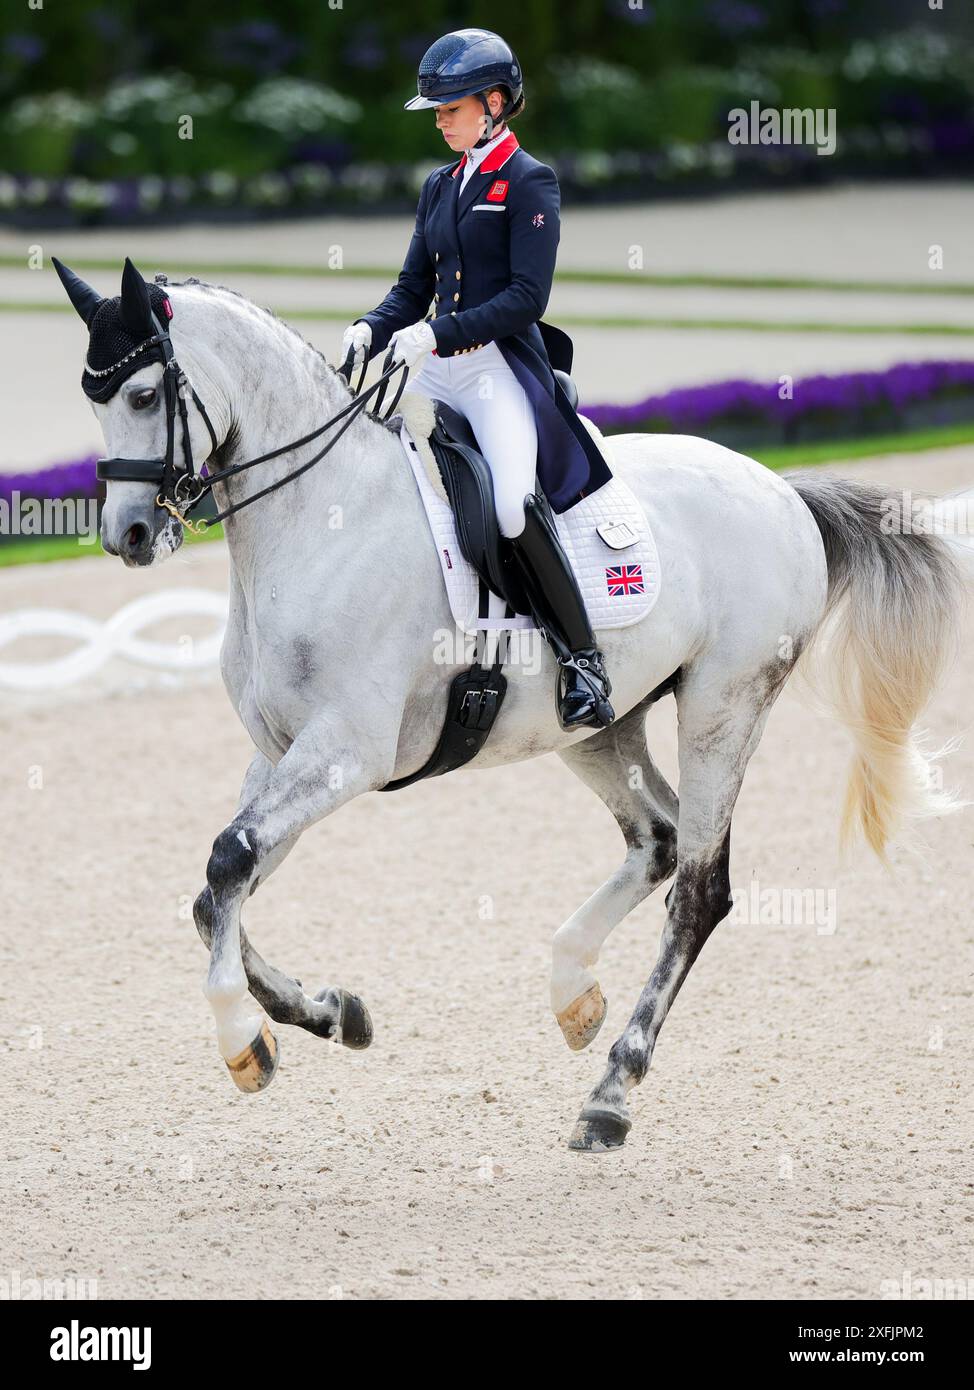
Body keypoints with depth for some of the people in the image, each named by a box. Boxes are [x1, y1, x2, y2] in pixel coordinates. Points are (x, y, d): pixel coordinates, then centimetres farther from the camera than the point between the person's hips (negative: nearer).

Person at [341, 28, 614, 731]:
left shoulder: (530, 184, -4)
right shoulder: (441, 186, 17)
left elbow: (527, 297, -13)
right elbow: (414, 289, 18)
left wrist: (438, 333, -21)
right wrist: (372, 329, -3)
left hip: (504, 365, -8)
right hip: (438, 368, 8)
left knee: (514, 503, -29)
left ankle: (584, 658, -18)